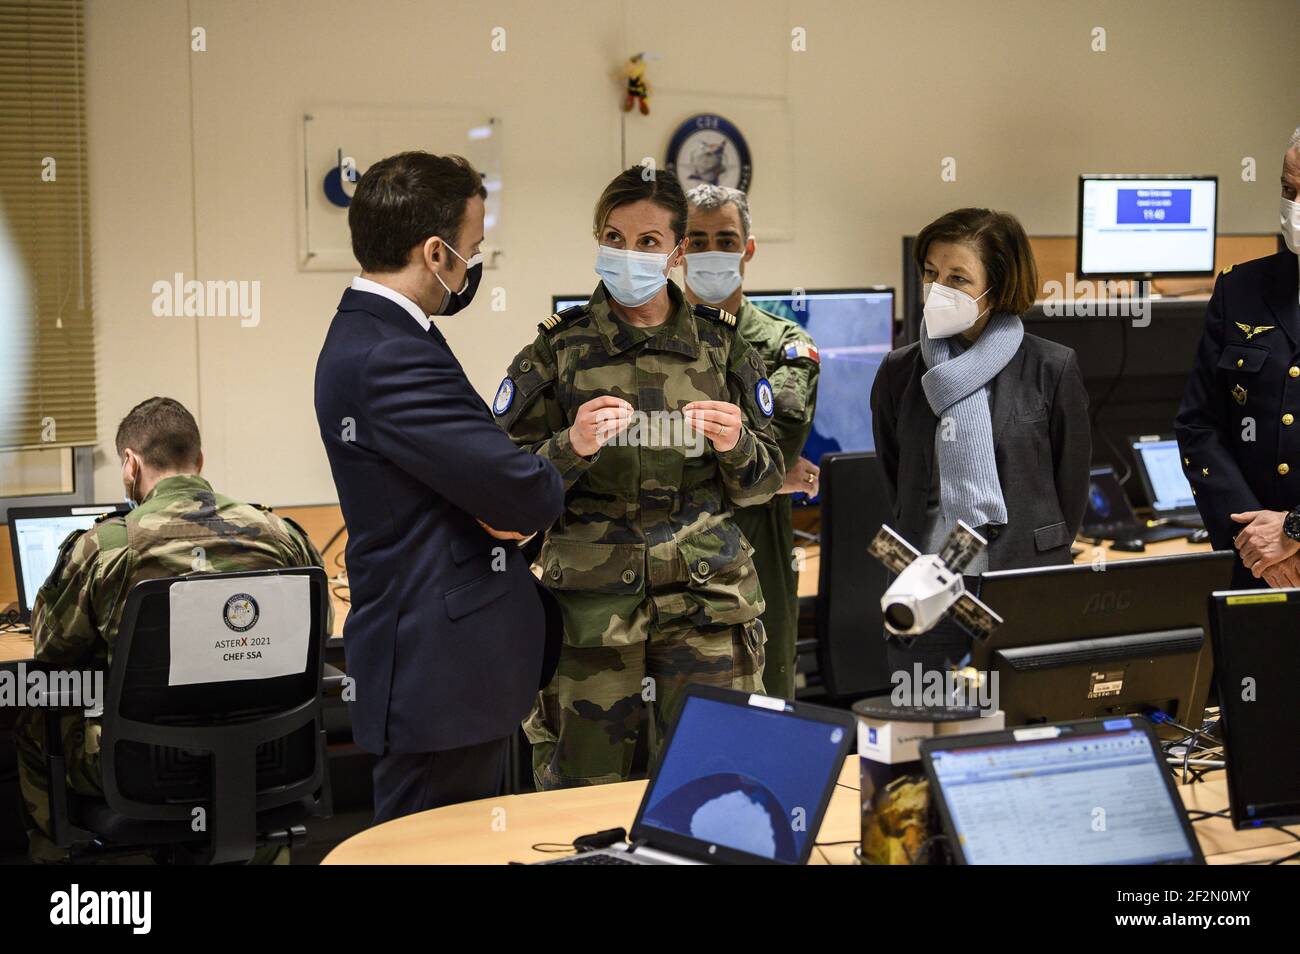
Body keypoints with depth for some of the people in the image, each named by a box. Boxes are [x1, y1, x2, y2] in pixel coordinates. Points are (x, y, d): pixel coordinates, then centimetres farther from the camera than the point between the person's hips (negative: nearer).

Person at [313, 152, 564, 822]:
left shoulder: (364, 333, 11)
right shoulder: (391, 358, -23)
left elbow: (470, 461, 14)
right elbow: (524, 496, -25)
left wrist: (508, 507, -7)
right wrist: (546, 487, -1)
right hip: (444, 669, -11)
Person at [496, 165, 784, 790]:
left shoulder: (721, 345, 8)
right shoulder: (559, 349, 4)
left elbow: (764, 483, 12)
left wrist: (736, 445, -9)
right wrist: (571, 449, -16)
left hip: (706, 598, 1)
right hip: (591, 597, -1)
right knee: (583, 788, 1)